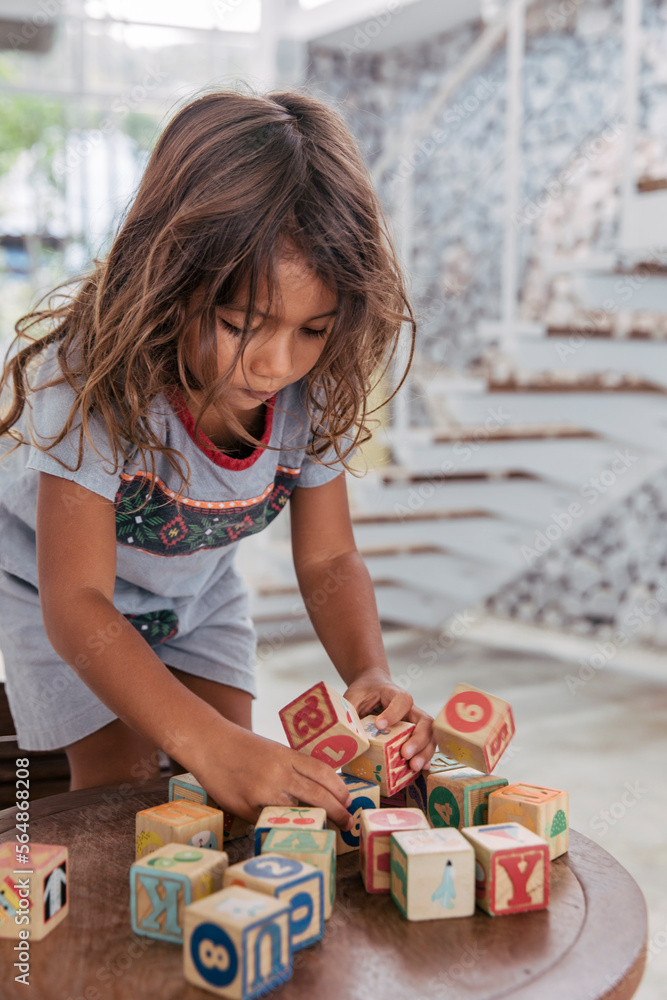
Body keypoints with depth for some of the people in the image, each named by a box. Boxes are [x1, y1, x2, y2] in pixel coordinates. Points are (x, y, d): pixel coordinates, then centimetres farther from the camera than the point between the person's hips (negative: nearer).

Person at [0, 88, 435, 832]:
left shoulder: (314, 391, -25)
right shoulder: (97, 382, -40)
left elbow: (328, 561, -14)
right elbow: (75, 601, -40)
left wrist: (371, 677, -34)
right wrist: (208, 742, -53)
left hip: (196, 595, 4)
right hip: (62, 599, -4)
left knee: (239, 792, 0)